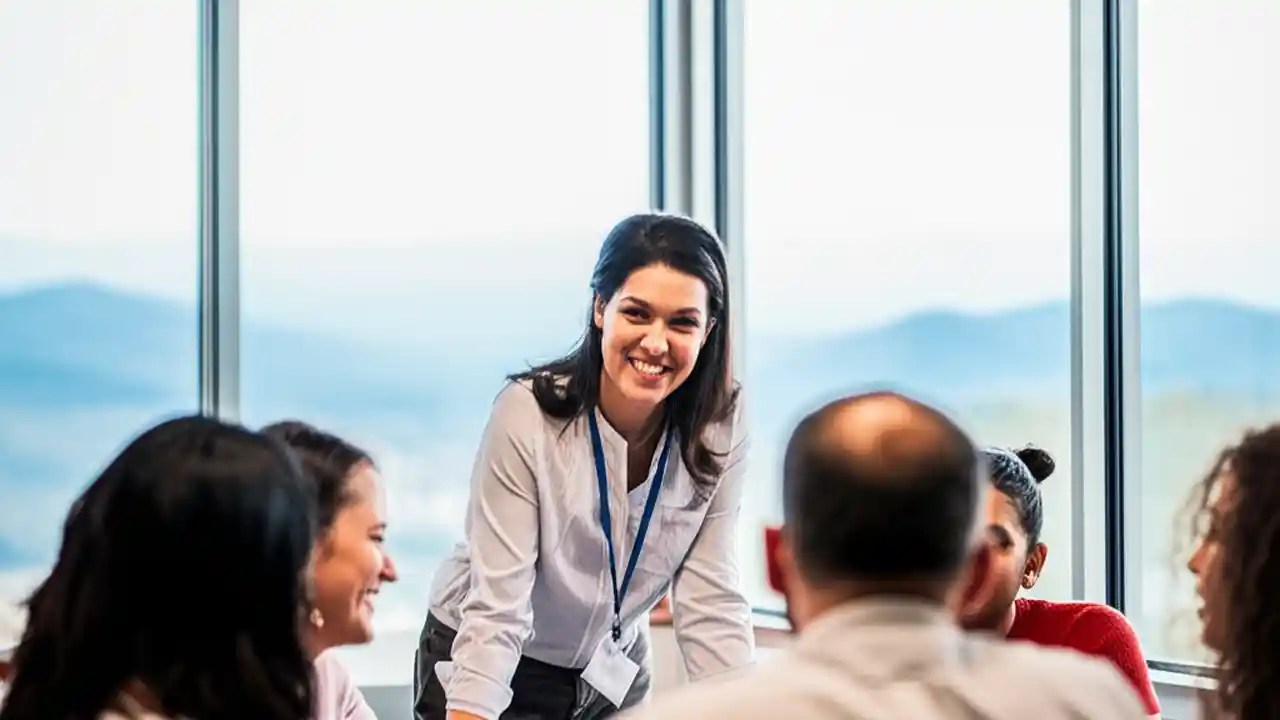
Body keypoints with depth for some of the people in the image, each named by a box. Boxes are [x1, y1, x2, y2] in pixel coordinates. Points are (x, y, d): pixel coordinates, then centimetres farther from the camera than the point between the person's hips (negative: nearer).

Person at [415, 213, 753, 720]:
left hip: (614, 673, 3)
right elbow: (496, 610, -27)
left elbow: (710, 602, -14)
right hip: (486, 672, -3)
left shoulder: (719, 428, -16)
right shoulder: (528, 414, -25)